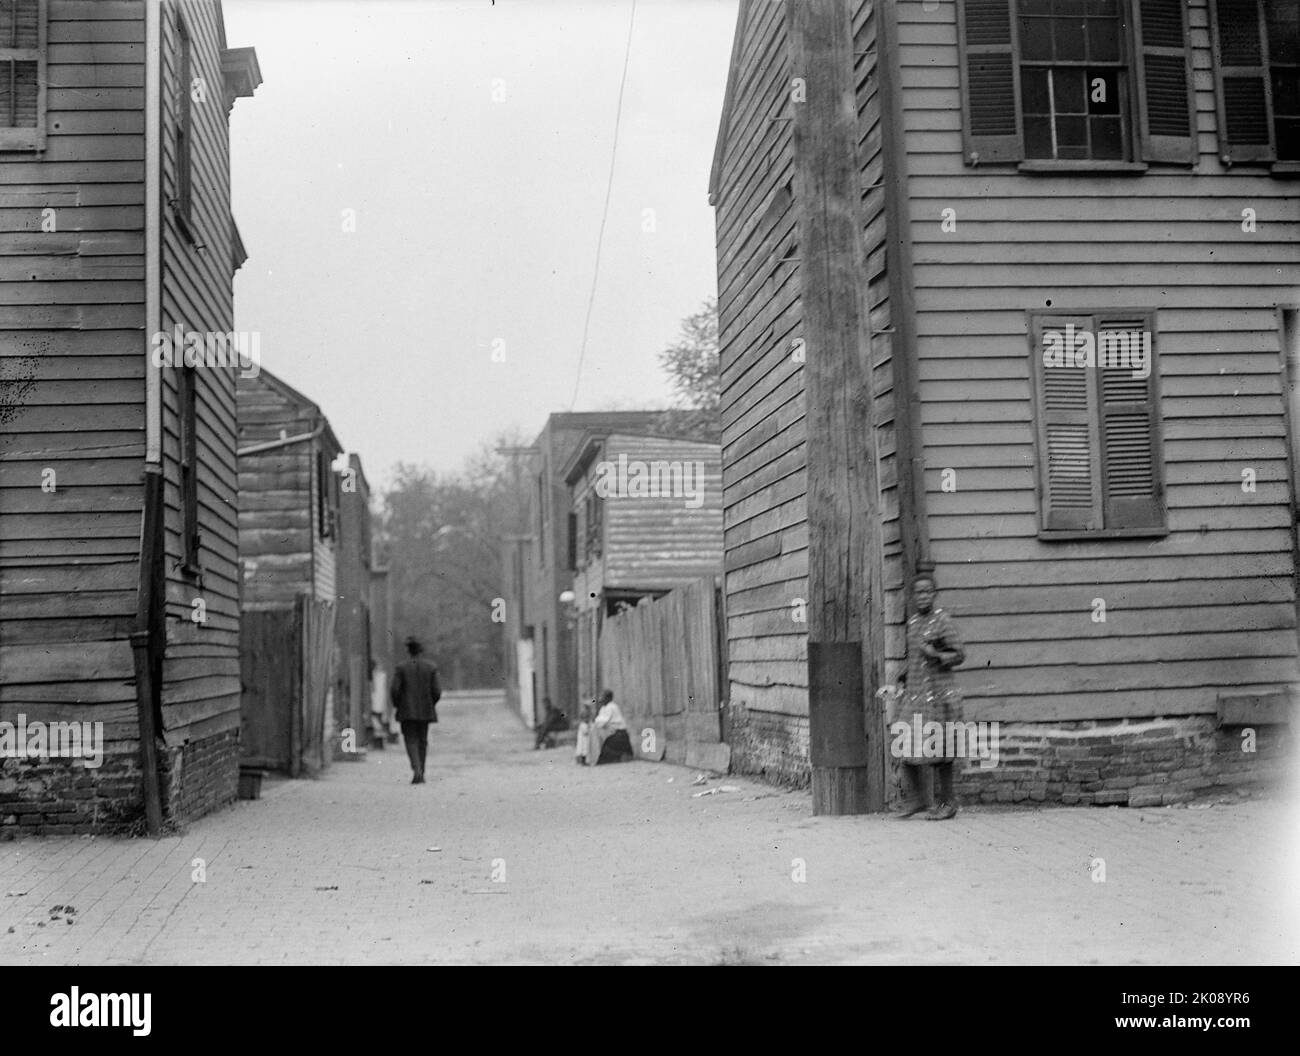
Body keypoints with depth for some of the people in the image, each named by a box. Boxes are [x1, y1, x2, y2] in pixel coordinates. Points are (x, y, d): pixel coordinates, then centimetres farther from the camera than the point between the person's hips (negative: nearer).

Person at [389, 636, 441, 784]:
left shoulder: (401, 667, -6)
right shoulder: (431, 668, -1)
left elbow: (394, 690, -9)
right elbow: (436, 691, -4)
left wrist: (397, 705, 8)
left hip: (407, 711, -2)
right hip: (425, 711, 2)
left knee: (411, 741, 1)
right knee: (422, 741, 14)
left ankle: (417, 770, -20)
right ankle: (420, 774, 17)